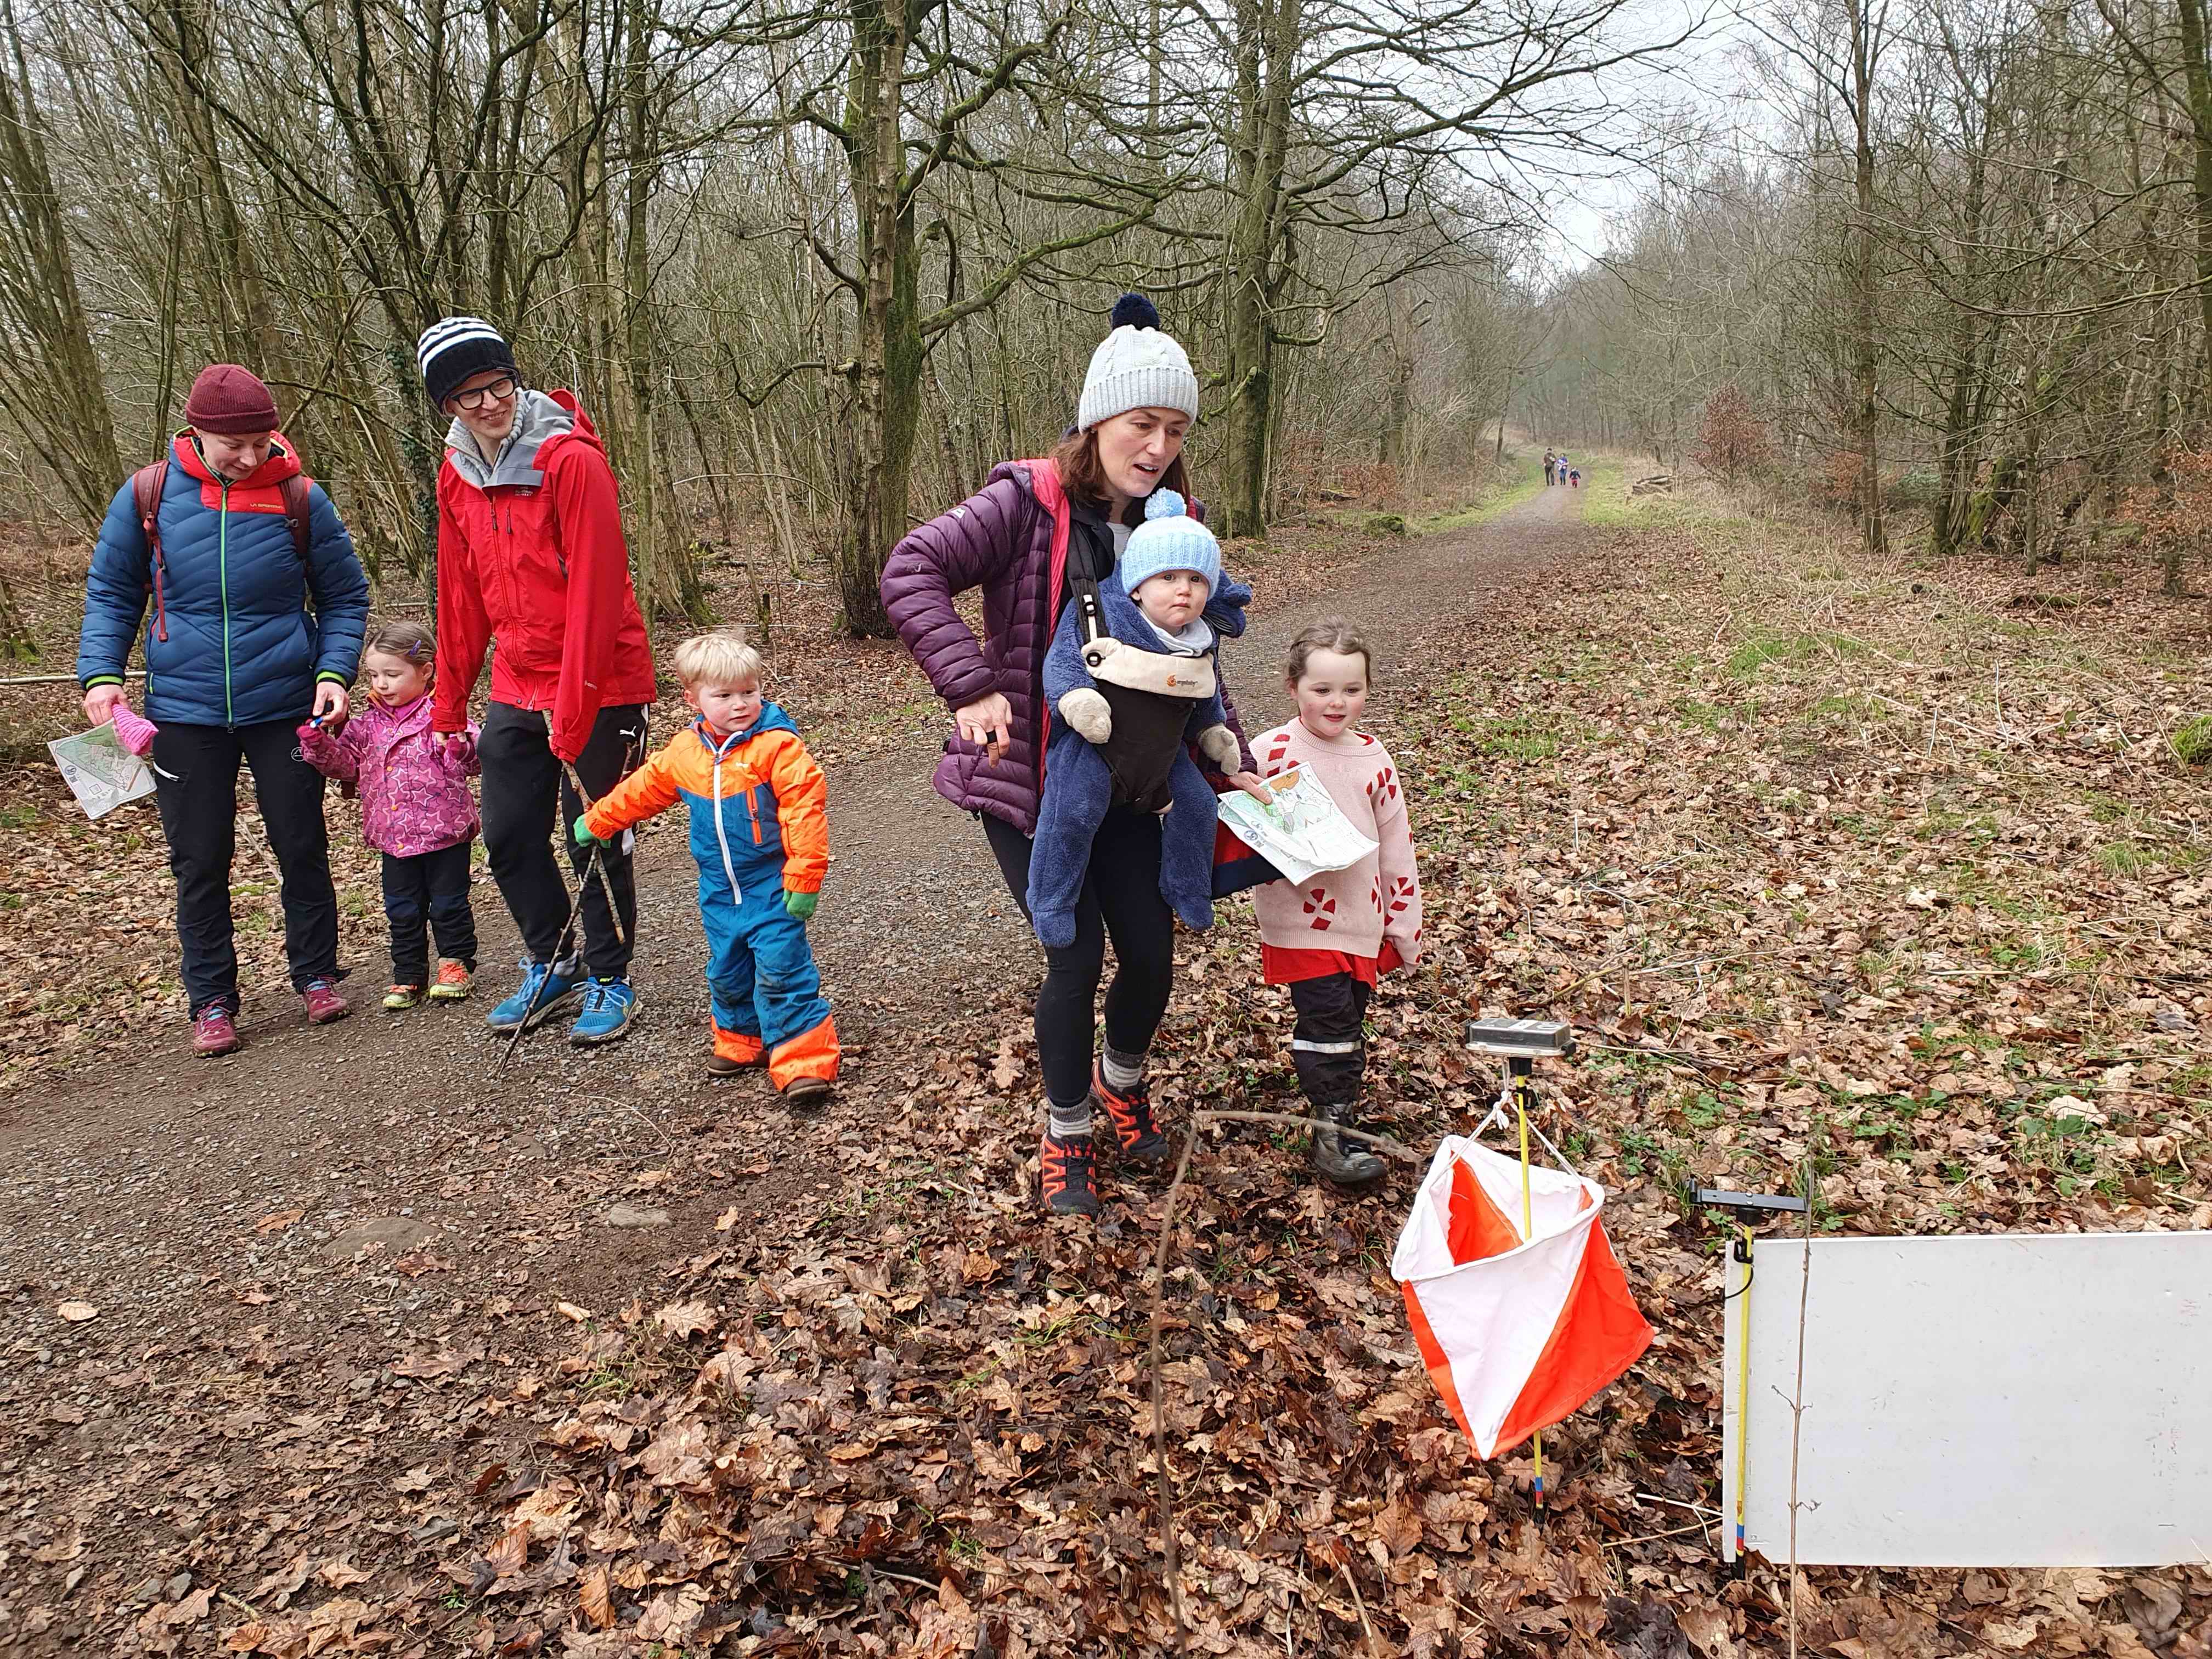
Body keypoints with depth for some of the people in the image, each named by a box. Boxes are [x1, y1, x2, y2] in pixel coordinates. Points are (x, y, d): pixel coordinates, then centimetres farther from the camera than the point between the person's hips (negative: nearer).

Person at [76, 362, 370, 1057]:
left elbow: (345, 596, 4)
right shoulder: (147, 495, -4)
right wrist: (100, 674, -6)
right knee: (199, 863, 7)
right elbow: (111, 594, 7)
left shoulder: (299, 497, -6)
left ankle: (317, 976, 26)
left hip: (285, 707, 0)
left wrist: (334, 672, -10)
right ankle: (212, 1001, 20)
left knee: (302, 849, 8)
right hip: (185, 712, 1)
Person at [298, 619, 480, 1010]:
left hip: (445, 830, -5)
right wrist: (317, 740, -8)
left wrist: (453, 743, -34)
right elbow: (344, 764, 7)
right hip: (395, 835, 5)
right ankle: (409, 975, 23)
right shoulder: (369, 724, 7)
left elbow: (472, 761, -14)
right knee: (402, 909, 12)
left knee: (449, 903, 7)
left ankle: (455, 964, 24)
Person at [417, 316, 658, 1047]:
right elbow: (461, 596, 12)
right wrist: (448, 704, 11)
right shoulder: (457, 475, 6)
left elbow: (596, 589, -19)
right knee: (508, 837, 11)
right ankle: (551, 967, 30)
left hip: (599, 686, -6)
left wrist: (574, 710, -21)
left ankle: (609, 979, 21)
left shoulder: (573, 460, -15)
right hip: (516, 688, 7)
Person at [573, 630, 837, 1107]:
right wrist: (597, 822, 30)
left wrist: (804, 878, -22)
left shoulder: (776, 745, -16)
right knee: (727, 972, 17)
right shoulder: (684, 752, 4)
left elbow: (806, 808, -20)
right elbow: (641, 790, 20)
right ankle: (742, 1041, 39)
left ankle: (805, 1064, -9)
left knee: (782, 971, -12)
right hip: (720, 892, 6)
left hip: (772, 887, -6)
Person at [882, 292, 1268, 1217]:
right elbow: (911, 570, -23)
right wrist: (970, 688, -31)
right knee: (1077, 953, -5)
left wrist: (1234, 761, 3)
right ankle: (1066, 1135, 20)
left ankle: (1121, 1080, 39)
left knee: (1151, 951, 5)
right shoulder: (1027, 503, -15)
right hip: (1025, 776, -5)